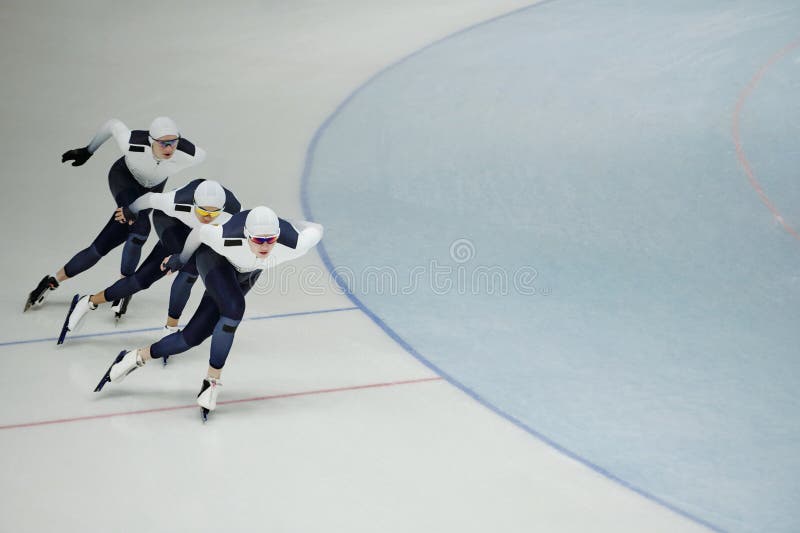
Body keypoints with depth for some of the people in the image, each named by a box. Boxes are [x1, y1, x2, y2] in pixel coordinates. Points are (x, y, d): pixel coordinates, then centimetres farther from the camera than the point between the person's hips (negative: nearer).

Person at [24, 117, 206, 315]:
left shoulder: (189, 155, -36)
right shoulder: (132, 144, -38)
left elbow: (201, 154, -10)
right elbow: (113, 125, -15)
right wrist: (87, 151, -1)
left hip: (151, 190, 3)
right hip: (123, 178, -3)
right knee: (140, 227, -30)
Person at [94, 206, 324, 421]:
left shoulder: (292, 245, -39)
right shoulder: (225, 238, -41)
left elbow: (316, 230, -19)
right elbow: (199, 232, -18)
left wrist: (288, 227, -2)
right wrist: (182, 258, 1)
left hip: (247, 272, 3)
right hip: (214, 259, -3)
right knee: (234, 308, -31)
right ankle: (212, 381, -16)